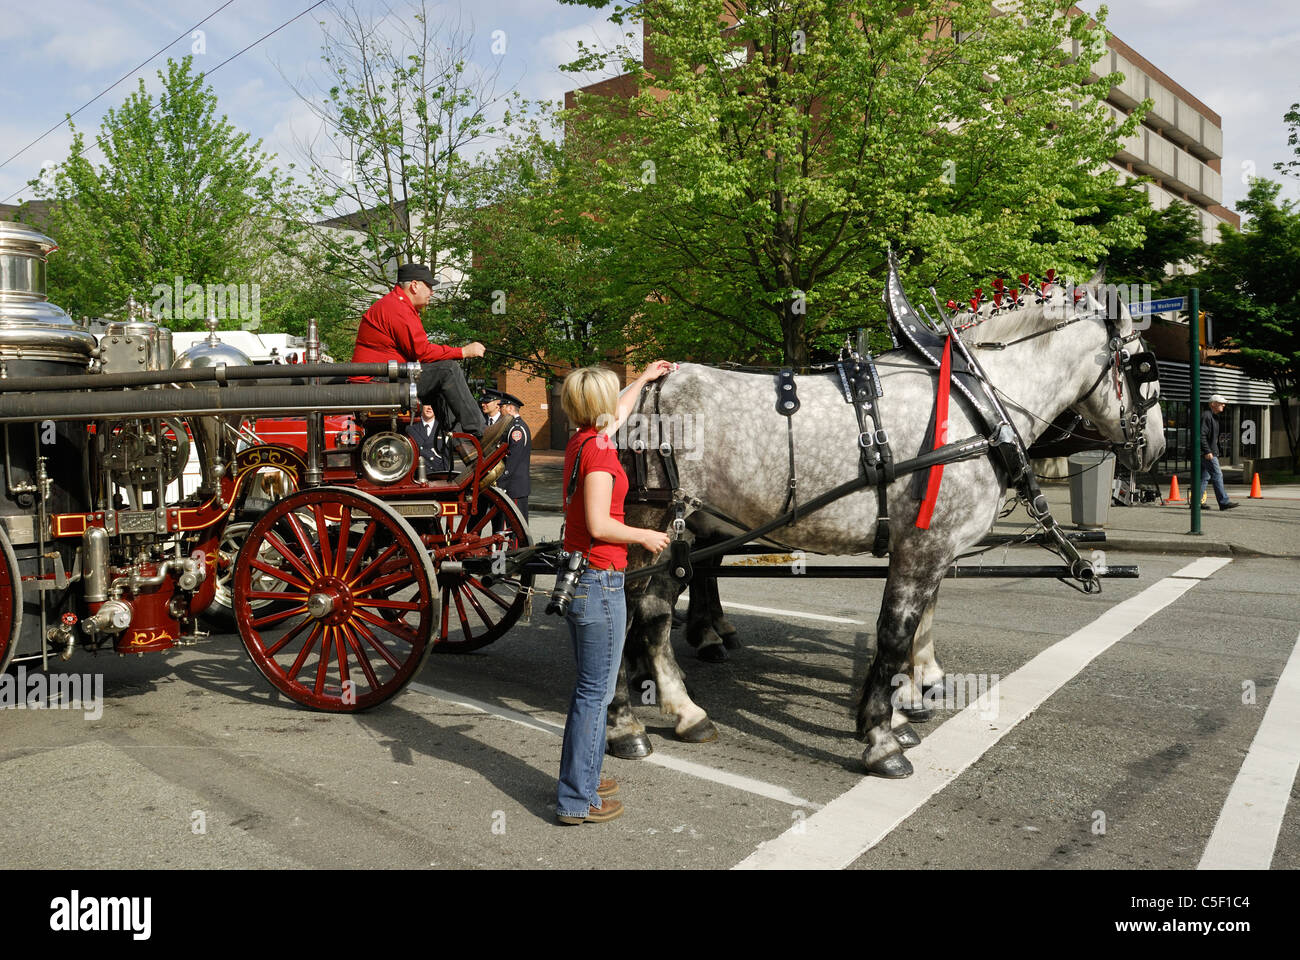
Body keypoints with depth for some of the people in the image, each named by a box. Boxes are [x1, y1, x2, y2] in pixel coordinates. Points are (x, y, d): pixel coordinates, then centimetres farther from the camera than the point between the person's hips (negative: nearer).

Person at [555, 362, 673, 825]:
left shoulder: (580, 442, 9)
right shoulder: (599, 450, -18)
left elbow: (617, 414, 31)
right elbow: (598, 525, -23)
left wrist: (644, 378, 43)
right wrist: (646, 536, -9)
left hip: (576, 576, 10)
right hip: (599, 580, -10)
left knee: (592, 684, 20)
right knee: (595, 689, -1)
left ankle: (582, 775, 33)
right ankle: (577, 800, 8)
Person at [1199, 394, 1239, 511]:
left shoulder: (1214, 417, 21)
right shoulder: (1206, 416, -11)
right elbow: (1202, 435, -19)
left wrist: (1215, 452, 23)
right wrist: (1207, 451, -22)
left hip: (1211, 452, 10)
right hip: (1208, 453, -10)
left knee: (1205, 477, 8)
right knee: (1217, 475, -11)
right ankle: (1224, 502, -11)